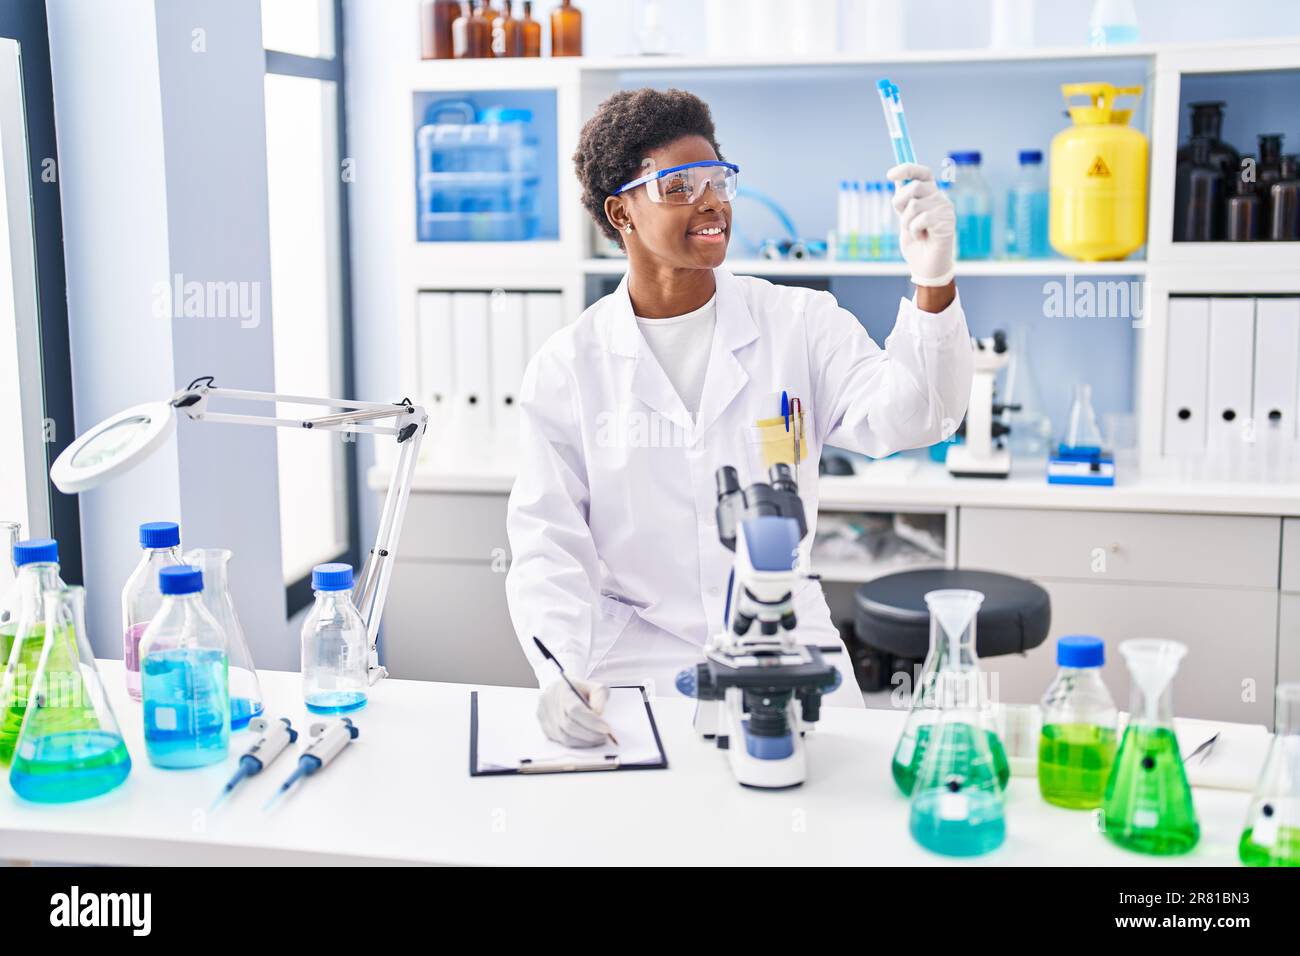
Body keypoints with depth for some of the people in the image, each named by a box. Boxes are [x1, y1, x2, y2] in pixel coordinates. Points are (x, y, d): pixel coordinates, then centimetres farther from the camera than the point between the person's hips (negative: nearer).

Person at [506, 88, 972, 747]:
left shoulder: (799, 322, 4)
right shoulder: (566, 367, 2)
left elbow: (902, 417, -13)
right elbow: (547, 545, -2)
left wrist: (932, 285, -30)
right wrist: (564, 675, -18)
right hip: (637, 664, -1)